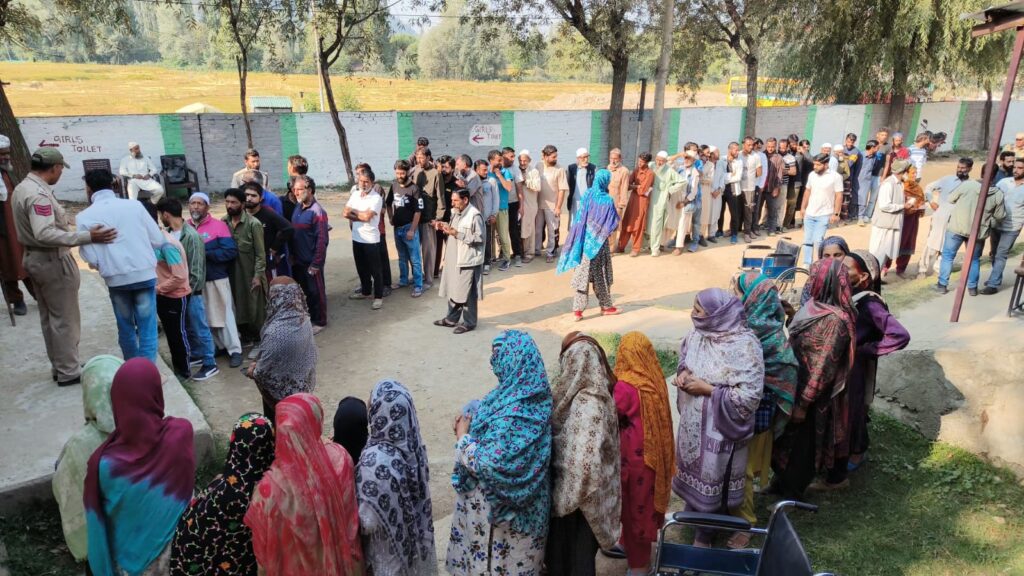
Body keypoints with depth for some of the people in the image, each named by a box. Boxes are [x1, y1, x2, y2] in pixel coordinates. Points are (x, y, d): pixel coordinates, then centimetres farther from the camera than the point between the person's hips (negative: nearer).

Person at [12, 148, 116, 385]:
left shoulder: (22, 188, 10)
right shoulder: (39, 194, -24)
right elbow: (45, 235, -35)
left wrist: (63, 222, 32)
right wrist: (87, 237, -40)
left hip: (34, 257, 10)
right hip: (53, 261, -10)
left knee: (49, 317, 17)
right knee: (64, 319, 0)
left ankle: (59, 367, 27)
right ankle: (68, 372, 8)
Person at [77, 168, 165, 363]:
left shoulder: (85, 216, -2)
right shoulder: (134, 205, 0)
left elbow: (91, 259, -4)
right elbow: (158, 240, 3)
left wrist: (103, 263, 18)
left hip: (116, 279, 0)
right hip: (145, 274, 0)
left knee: (126, 328, 19)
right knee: (147, 330, 3)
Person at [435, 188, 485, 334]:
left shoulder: (475, 215, -17)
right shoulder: (455, 212, 10)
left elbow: (479, 238, -19)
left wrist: (457, 234, -22)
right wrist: (445, 227, 1)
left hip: (467, 260, -8)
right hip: (454, 258, 8)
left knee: (467, 293, 1)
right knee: (453, 290, 16)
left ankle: (468, 322, 14)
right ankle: (452, 319, 29)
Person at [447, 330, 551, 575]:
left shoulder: (514, 412, -32)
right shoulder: (525, 391, -3)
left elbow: (491, 462, -31)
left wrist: (463, 438, -16)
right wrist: (469, 424, -5)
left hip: (501, 504, -8)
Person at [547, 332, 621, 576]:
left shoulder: (587, 404, -29)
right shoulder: (595, 393, 0)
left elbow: (585, 462, -32)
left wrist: (563, 496, -21)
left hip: (575, 494, -8)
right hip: (575, 490, 8)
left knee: (573, 555, 13)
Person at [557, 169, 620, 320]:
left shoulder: (587, 195, -2)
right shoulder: (607, 200, -15)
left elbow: (579, 220, 3)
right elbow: (612, 225, -9)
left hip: (585, 240, 3)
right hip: (599, 242, -3)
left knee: (583, 274, 5)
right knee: (601, 275, 11)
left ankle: (578, 309, 1)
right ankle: (606, 306, 25)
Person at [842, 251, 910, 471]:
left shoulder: (869, 304, -23)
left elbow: (900, 336, -28)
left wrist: (866, 350, -19)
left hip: (852, 368, -6)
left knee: (851, 409, 14)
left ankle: (856, 452, 37)